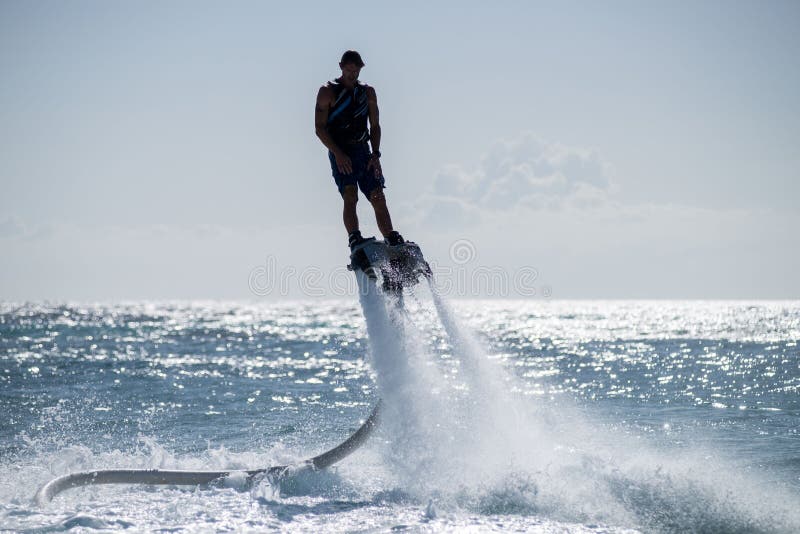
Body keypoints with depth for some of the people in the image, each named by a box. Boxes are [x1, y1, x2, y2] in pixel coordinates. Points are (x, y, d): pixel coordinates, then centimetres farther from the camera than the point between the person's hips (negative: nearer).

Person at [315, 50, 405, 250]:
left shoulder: (368, 92, 14)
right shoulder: (328, 92, 2)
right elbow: (320, 128, -4)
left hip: (363, 151, 4)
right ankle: (354, 241, -33)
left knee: (378, 198, -6)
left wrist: (375, 154, -1)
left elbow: (375, 126, 13)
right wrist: (337, 154, -15)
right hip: (340, 153, -4)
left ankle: (392, 242, -10)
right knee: (350, 197, -22)